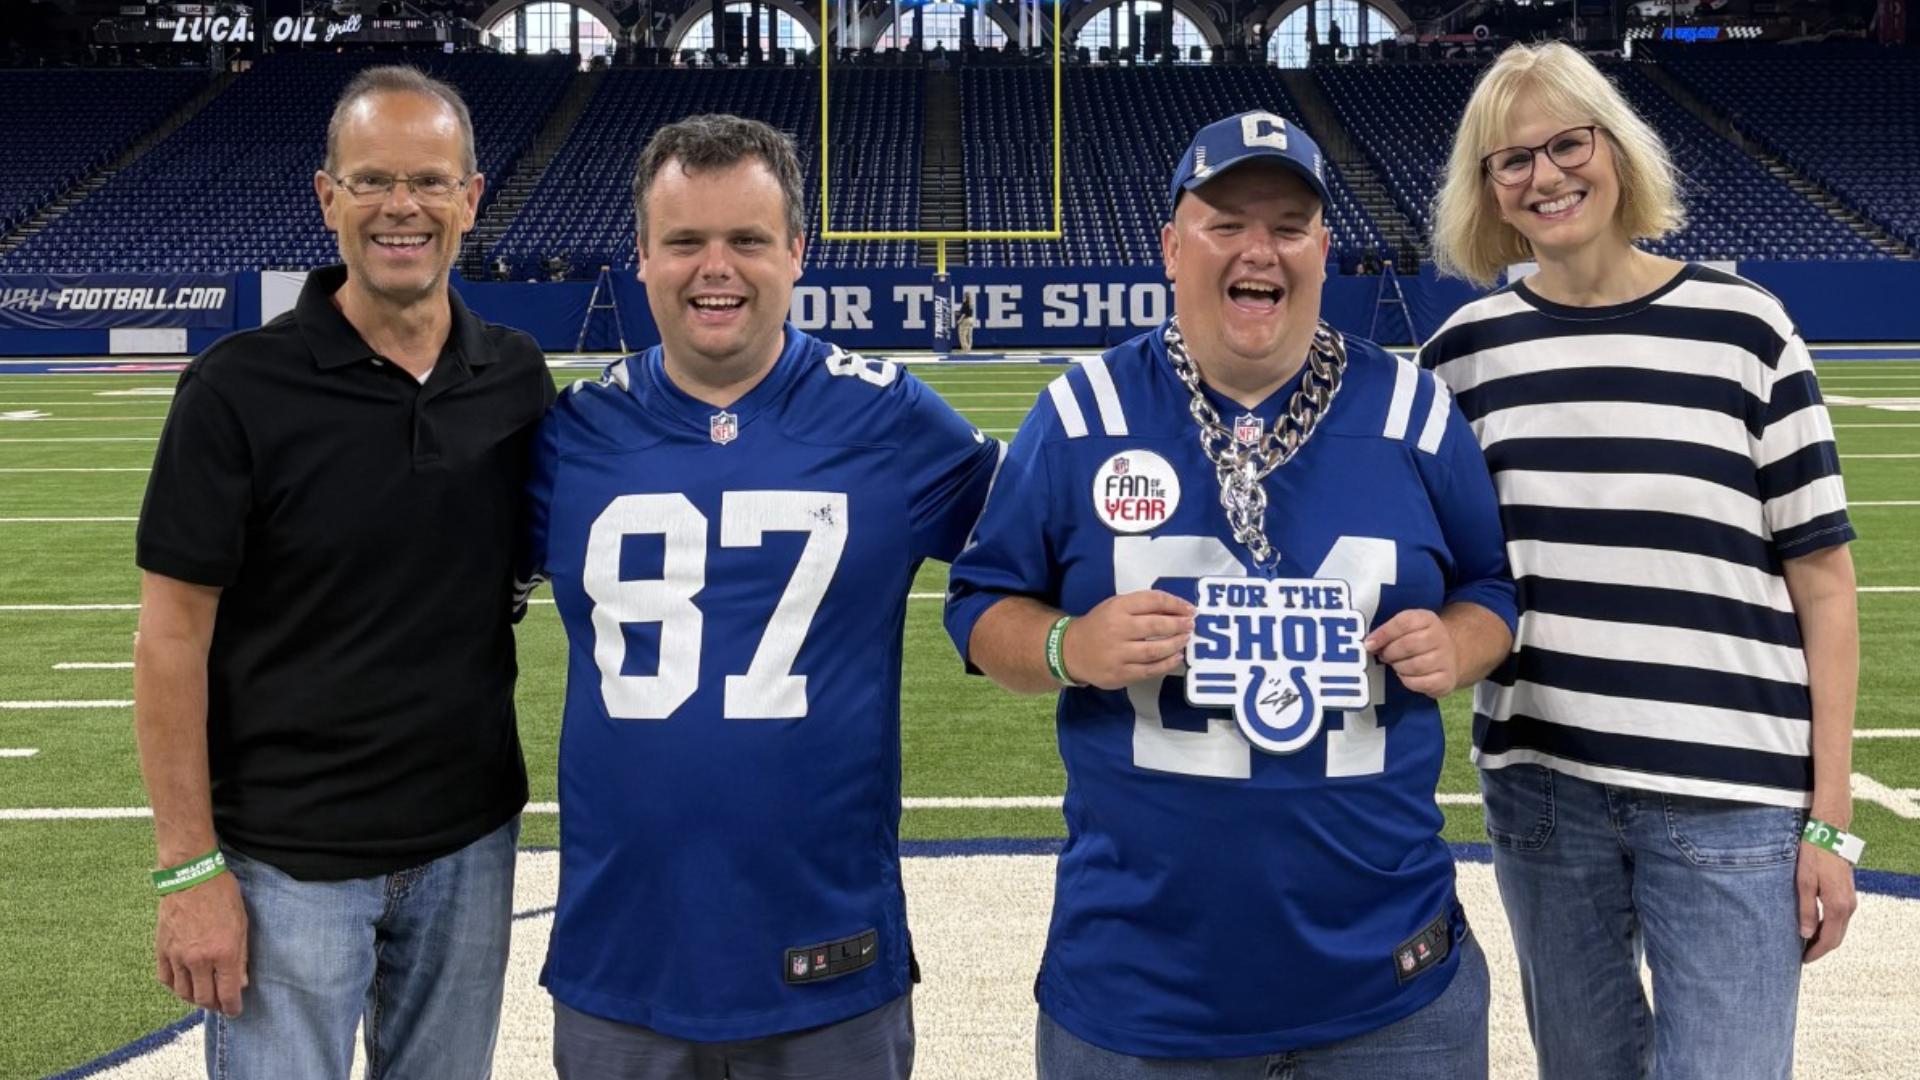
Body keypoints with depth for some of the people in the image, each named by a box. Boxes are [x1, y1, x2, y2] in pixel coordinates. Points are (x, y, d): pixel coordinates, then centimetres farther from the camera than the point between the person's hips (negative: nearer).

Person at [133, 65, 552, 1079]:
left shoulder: (517, 378, 0)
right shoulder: (239, 387, -11)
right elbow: (173, 638, -9)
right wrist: (190, 868, -11)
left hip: (470, 844, 4)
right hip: (290, 863, -3)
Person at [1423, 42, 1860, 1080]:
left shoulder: (1741, 327, -3)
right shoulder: (1466, 349, 4)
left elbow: (1820, 576, -2)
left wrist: (1831, 815, -4)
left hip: (1731, 799, -2)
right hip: (1540, 784, 3)